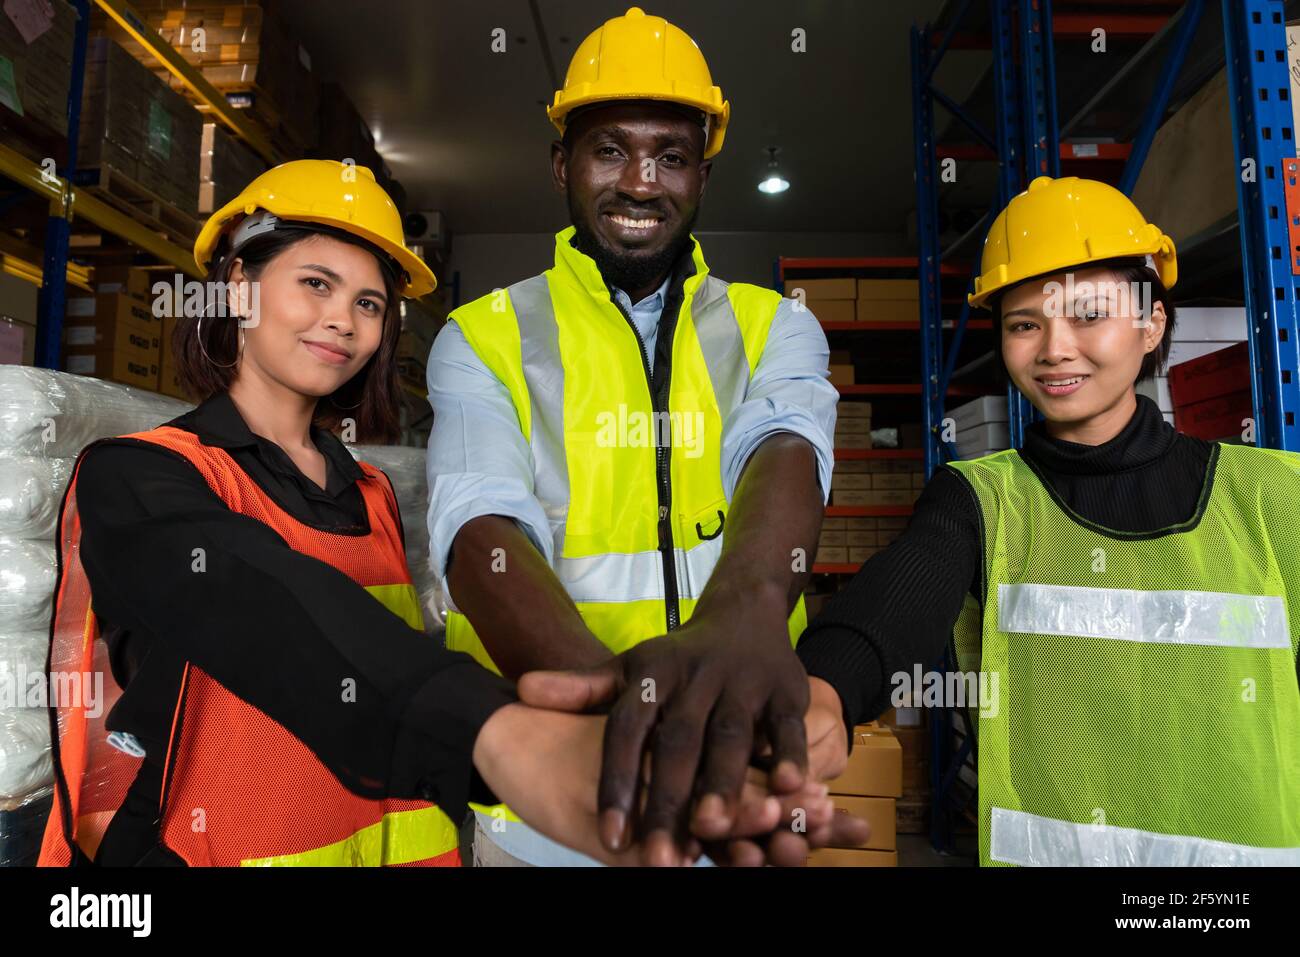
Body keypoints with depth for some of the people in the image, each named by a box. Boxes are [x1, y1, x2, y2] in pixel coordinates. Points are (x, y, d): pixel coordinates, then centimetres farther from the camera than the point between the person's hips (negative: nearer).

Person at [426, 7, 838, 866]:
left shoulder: (773, 328, 2)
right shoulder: (485, 340, -2)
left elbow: (782, 454, -19)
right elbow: (485, 527, -20)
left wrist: (744, 612, -42)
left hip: (747, 792, 2)